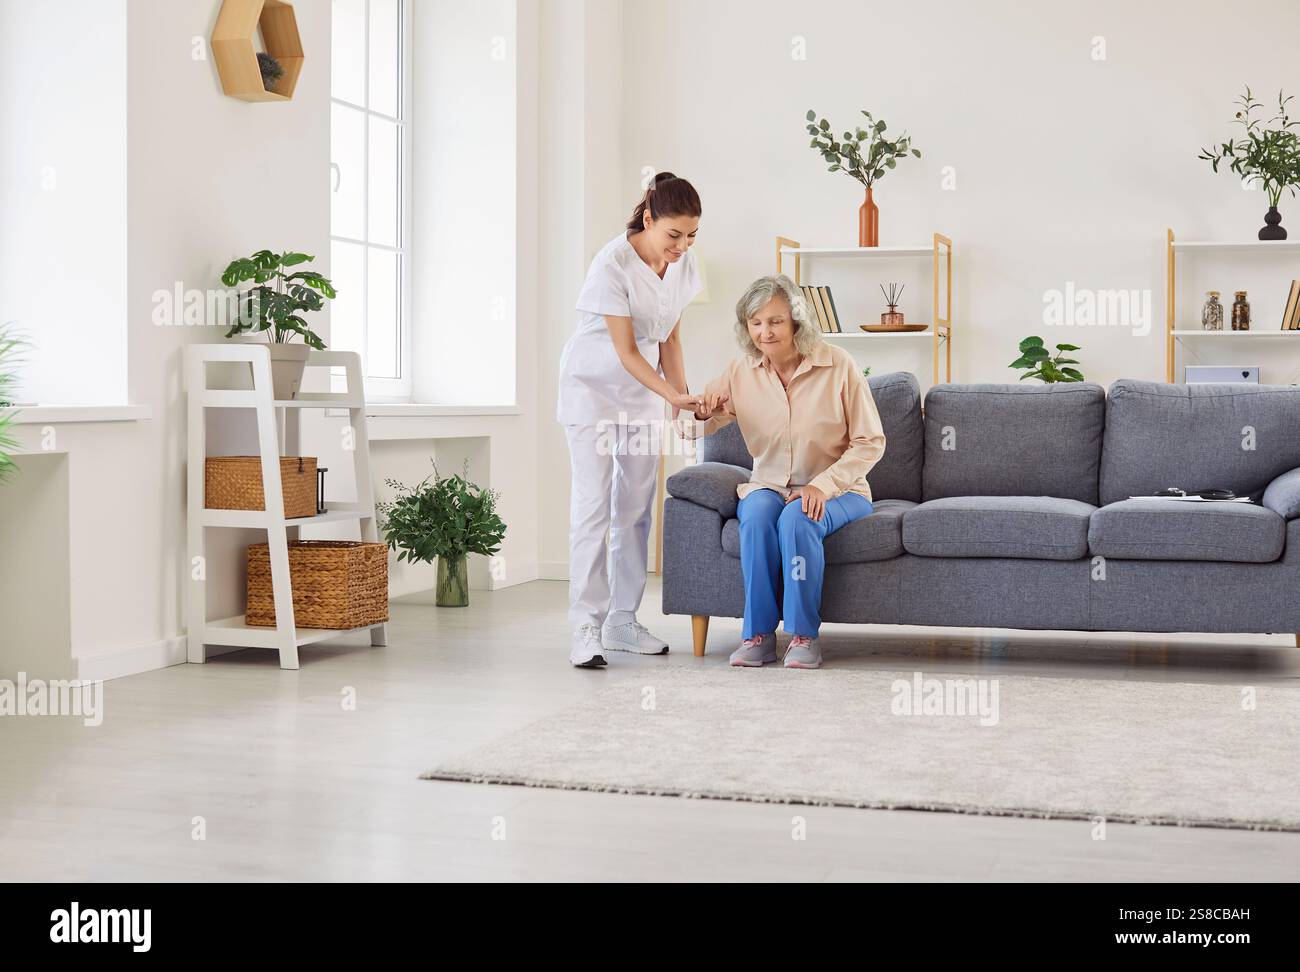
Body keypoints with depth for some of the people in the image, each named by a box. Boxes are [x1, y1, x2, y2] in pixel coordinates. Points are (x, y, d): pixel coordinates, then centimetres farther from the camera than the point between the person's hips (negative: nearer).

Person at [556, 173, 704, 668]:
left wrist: (682, 395, -1)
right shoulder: (612, 266, -24)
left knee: (636, 508, 5)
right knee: (593, 506, -11)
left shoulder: (683, 263, -4)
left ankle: (623, 621, 12)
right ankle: (586, 629, -10)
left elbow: (669, 336, 7)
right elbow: (627, 353, -23)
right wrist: (674, 397, -31)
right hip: (594, 389, -6)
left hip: (643, 392, 6)